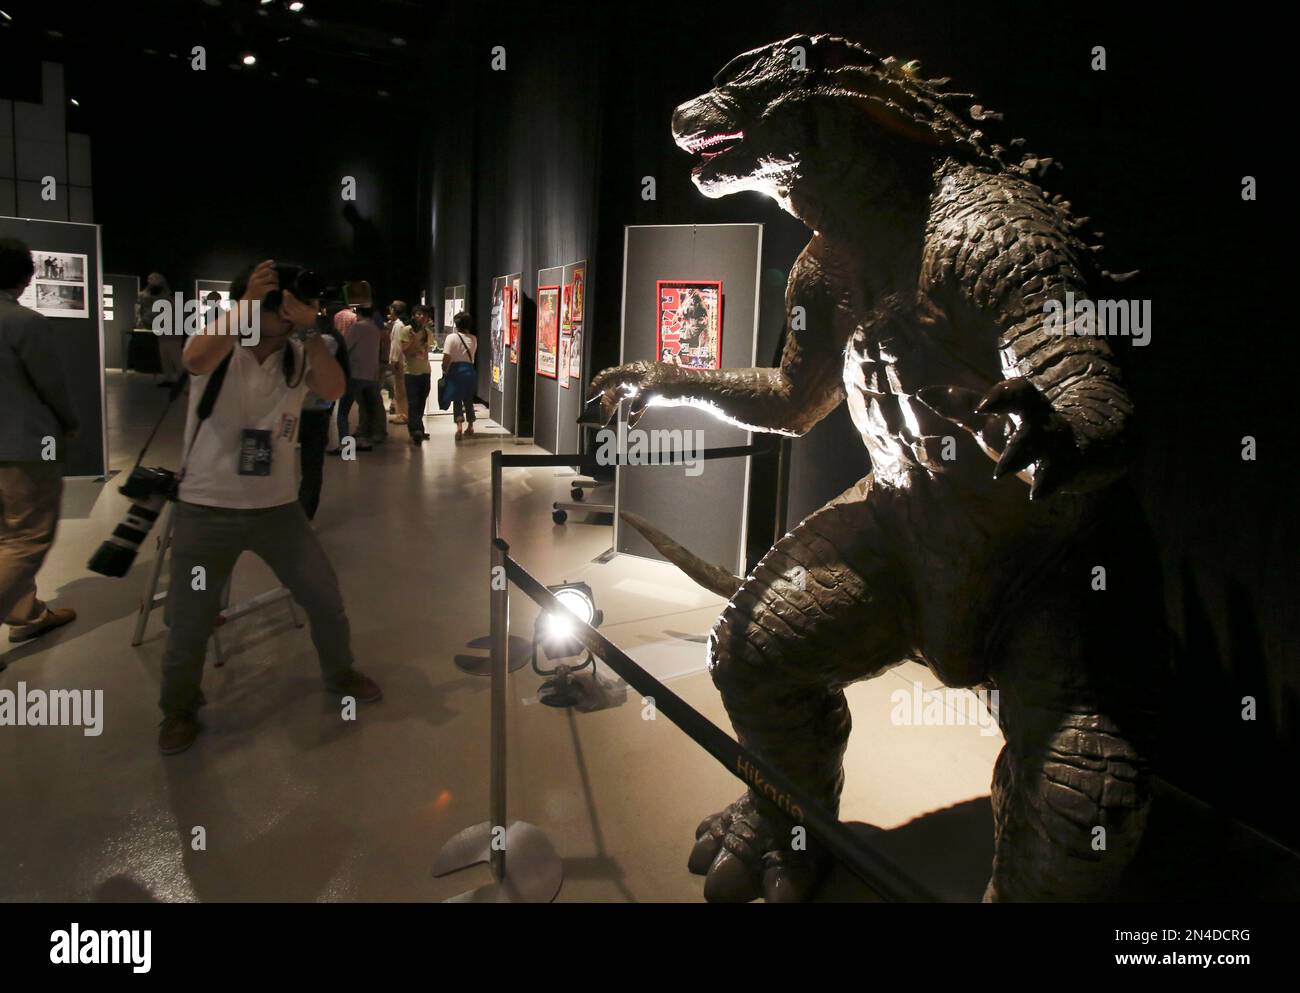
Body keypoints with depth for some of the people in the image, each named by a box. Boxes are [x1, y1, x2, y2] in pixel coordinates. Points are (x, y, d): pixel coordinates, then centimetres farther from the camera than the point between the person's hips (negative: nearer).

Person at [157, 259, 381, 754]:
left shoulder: (298, 357, 0)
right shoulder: (219, 350, -8)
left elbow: (334, 390, -18)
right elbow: (196, 360, -32)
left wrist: (309, 329, -27)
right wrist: (249, 300, -35)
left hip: (278, 508, 3)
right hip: (206, 510, -2)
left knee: (326, 599, 10)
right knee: (189, 624, 6)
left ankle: (339, 673, 36)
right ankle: (179, 710, 32)